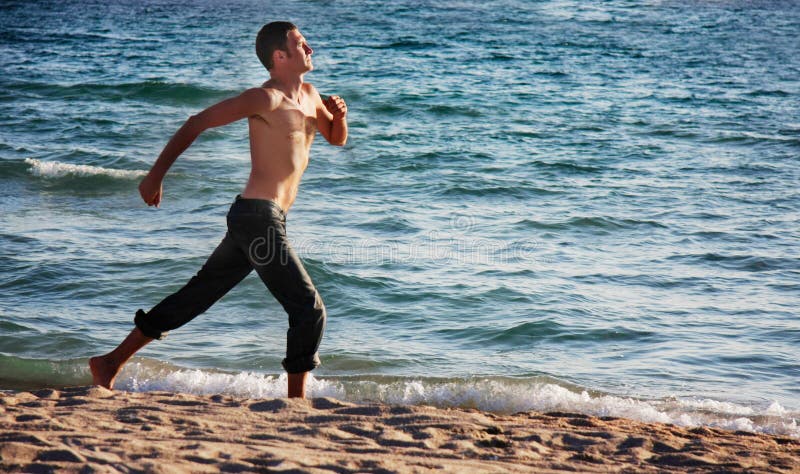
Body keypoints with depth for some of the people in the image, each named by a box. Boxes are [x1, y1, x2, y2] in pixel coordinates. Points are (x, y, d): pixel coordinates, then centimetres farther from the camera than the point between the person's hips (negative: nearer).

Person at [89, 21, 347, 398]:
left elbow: (336, 139, 29)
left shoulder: (309, 95, 16)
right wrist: (156, 175, -7)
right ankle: (296, 400, -2)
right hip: (258, 215, -9)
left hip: (253, 220, 9)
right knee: (309, 309, -8)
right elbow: (196, 124, -8)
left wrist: (339, 116, 4)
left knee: (197, 295, 13)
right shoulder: (265, 99, -11)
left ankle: (112, 362, 20)